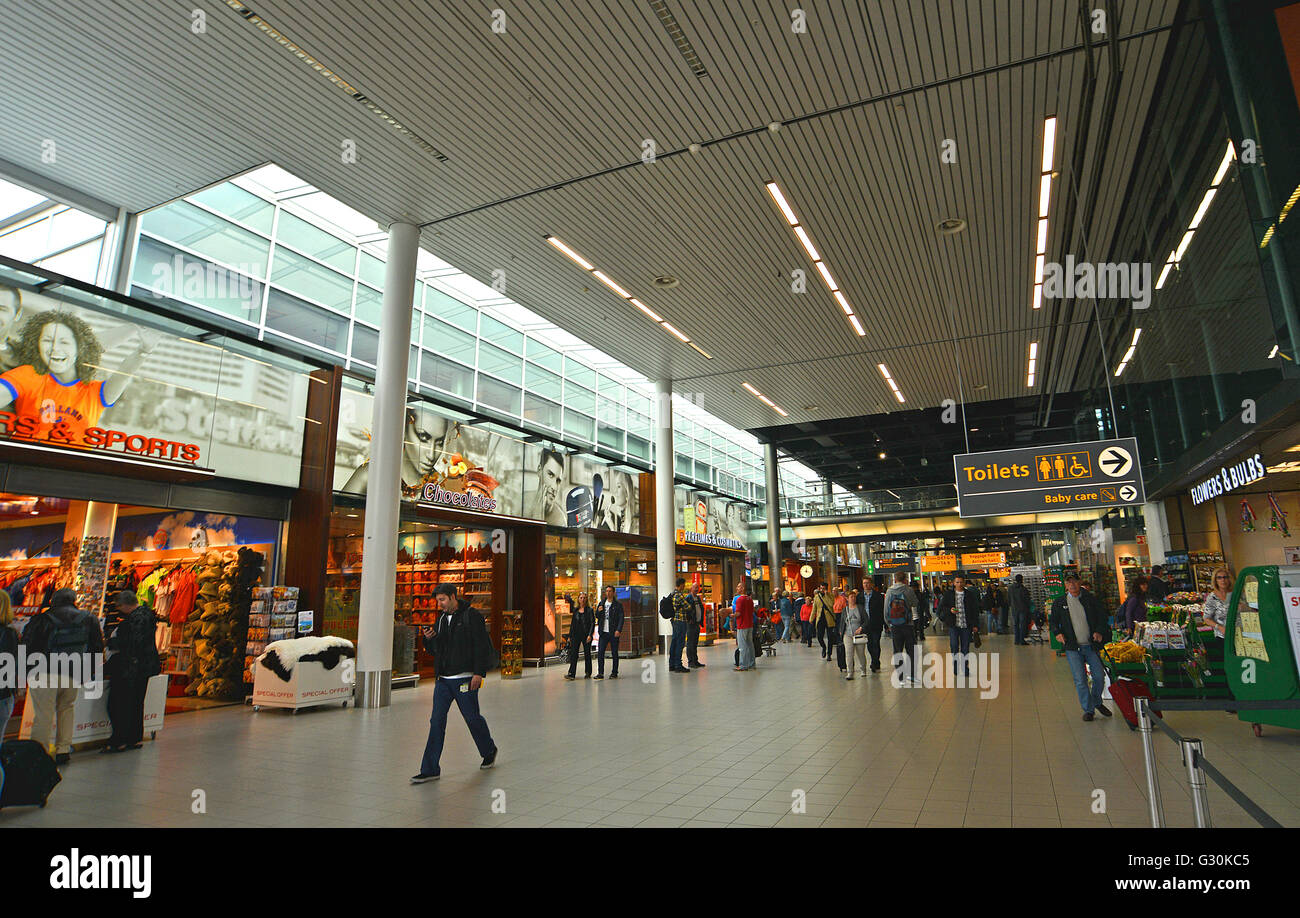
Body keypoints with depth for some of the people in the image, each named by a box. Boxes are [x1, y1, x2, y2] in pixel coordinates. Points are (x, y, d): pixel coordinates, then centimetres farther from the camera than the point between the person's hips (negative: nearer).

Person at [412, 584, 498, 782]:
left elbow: (483, 646, -12)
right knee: (437, 722, 1)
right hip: (443, 679, 6)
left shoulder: (472, 616, -9)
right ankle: (430, 770, 6)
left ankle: (489, 751, 31)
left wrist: (479, 673, -18)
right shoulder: (441, 618, 12)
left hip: (465, 678, -6)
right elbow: (435, 649, 18)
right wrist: (428, 638, -3)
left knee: (472, 718, 7)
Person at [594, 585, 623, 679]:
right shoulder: (602, 603, 13)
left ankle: (614, 673, 14)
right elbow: (597, 616, 19)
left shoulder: (618, 605, -1)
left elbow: (621, 618, -6)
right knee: (600, 652, -4)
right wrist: (598, 611, -4)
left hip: (614, 632, -3)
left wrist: (618, 630, -19)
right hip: (603, 632, 3)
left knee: (614, 653, 4)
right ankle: (600, 673, 0)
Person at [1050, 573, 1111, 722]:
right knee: (1080, 680, -2)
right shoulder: (1059, 602, 2)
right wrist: (1057, 633, -9)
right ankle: (1088, 709, 11)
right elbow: (1053, 622, 9)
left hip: (1091, 645, 1)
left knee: (1099, 676, 5)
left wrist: (1099, 632, -8)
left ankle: (1097, 702, 31)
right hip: (1072, 647, -1)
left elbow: (1102, 616, 8)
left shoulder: (1090, 599, 3)